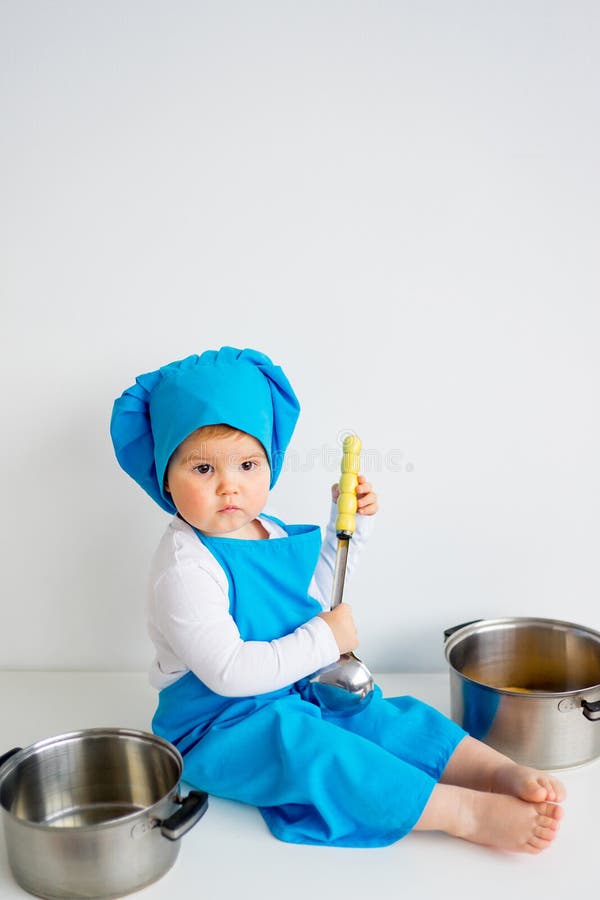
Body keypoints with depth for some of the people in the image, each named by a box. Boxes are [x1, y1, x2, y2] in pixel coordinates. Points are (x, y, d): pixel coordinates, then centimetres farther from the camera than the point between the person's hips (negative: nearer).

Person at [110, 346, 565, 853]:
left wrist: (349, 524, 10)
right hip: (217, 729, -9)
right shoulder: (186, 566, -25)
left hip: (295, 695, 9)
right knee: (302, 743, -32)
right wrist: (323, 640, -23)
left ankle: (501, 772, -10)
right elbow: (227, 672, -30)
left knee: (383, 715, -3)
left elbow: (314, 593, 21)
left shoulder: (271, 531, 3)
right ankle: (468, 814, -33)